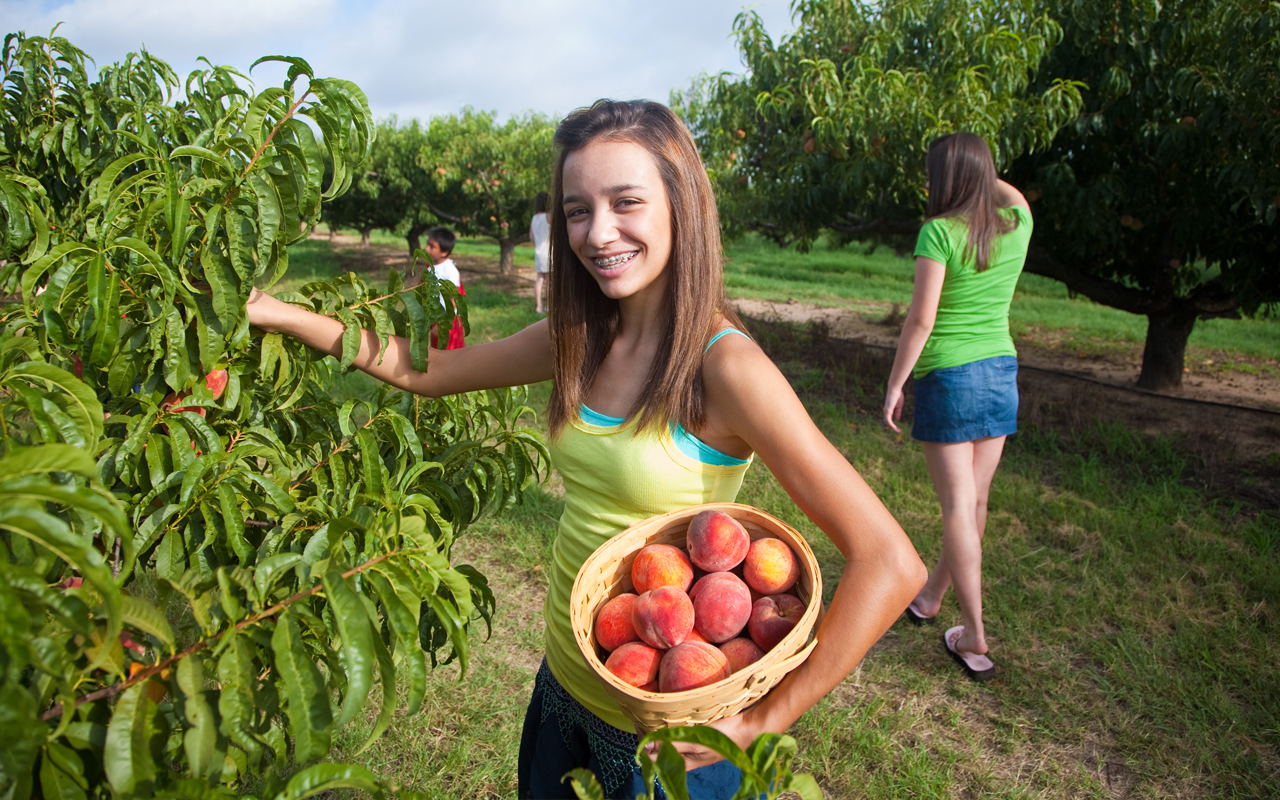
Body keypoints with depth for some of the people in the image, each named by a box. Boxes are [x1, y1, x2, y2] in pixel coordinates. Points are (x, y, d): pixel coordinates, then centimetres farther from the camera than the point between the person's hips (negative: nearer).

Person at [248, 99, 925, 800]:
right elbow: (426, 371, 6)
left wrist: (763, 719, -21)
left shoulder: (724, 366, -25)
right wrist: (278, 313, 1)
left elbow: (890, 566, -26)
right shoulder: (578, 340, -5)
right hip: (565, 684, 6)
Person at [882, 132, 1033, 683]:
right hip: (1001, 371, 6)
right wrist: (977, 168, 29)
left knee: (957, 505, -1)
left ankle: (974, 638, 3)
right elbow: (1008, 193, 30)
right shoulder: (1017, 223, 3)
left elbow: (921, 320, -15)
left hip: (948, 375, -6)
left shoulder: (939, 231, -13)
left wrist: (895, 384, -8)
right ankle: (931, 596, 33)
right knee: (975, 499, 14)